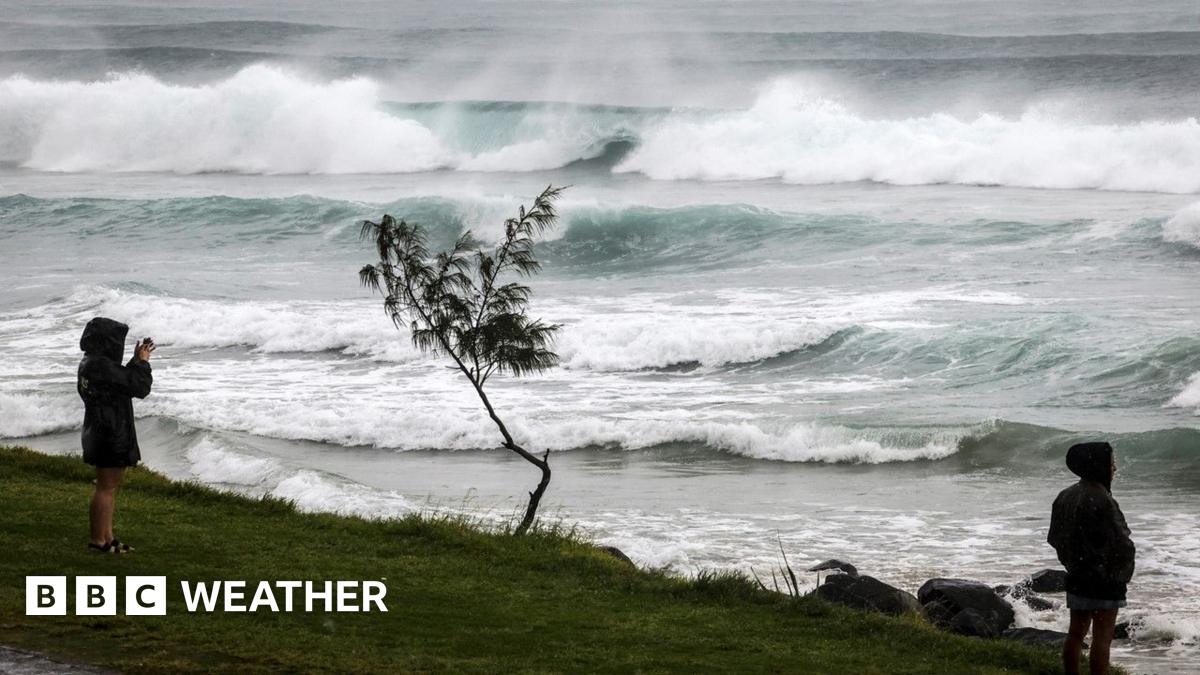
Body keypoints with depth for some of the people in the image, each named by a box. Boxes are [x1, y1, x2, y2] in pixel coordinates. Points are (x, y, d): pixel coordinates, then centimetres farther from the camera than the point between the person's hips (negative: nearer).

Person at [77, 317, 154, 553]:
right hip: (110, 434, -11)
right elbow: (140, 387, -18)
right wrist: (142, 362, -3)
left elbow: (123, 381, 22)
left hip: (101, 430, 11)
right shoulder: (102, 367, -22)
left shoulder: (90, 364, 9)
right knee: (106, 488, -3)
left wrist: (137, 360, 14)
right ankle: (98, 540, 2)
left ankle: (107, 536, 24)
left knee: (110, 487, 17)